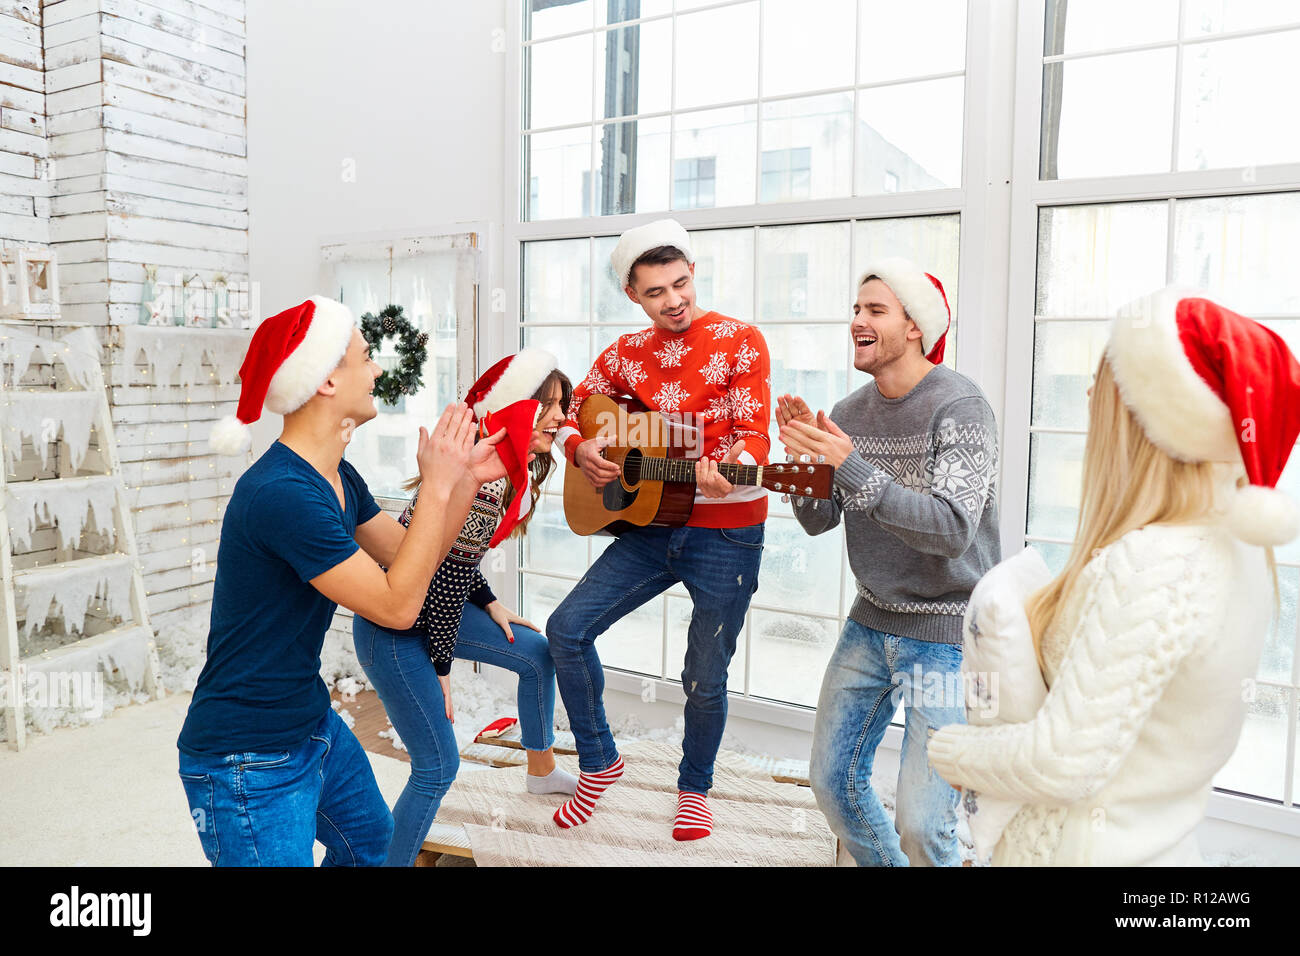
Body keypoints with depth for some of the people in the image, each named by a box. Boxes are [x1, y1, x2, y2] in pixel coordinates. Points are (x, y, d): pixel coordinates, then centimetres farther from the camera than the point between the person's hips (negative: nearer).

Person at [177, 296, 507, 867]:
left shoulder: (339, 479, 1)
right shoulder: (280, 494, -29)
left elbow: (408, 560, 8)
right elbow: (398, 604, -27)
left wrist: (468, 479, -2)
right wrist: (436, 485, -22)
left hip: (314, 727, 10)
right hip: (249, 762, -9)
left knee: (372, 843, 27)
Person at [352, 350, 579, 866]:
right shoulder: (482, 479, -28)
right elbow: (448, 575, -24)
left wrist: (491, 605, 11)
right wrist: (441, 668, -14)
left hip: (429, 605, 10)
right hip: (394, 629, -10)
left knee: (537, 653, 20)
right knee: (438, 766, -5)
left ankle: (542, 770, 43)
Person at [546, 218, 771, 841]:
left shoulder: (739, 341, -5)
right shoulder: (628, 354, 8)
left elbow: (754, 436, -11)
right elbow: (569, 410, 17)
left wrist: (727, 472, -33)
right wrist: (580, 450, -4)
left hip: (727, 533, -4)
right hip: (652, 525, 4)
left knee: (704, 678, 5)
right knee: (567, 626, -6)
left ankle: (694, 788, 34)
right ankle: (599, 761, 16)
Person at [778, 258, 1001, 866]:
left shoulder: (959, 406, -17)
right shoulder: (850, 412, 4)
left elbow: (952, 530, -27)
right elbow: (817, 521, 4)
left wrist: (850, 466, -33)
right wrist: (806, 457, -15)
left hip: (948, 634, -6)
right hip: (871, 624, 7)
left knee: (921, 825, -6)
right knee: (832, 779, 15)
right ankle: (882, 862, 40)